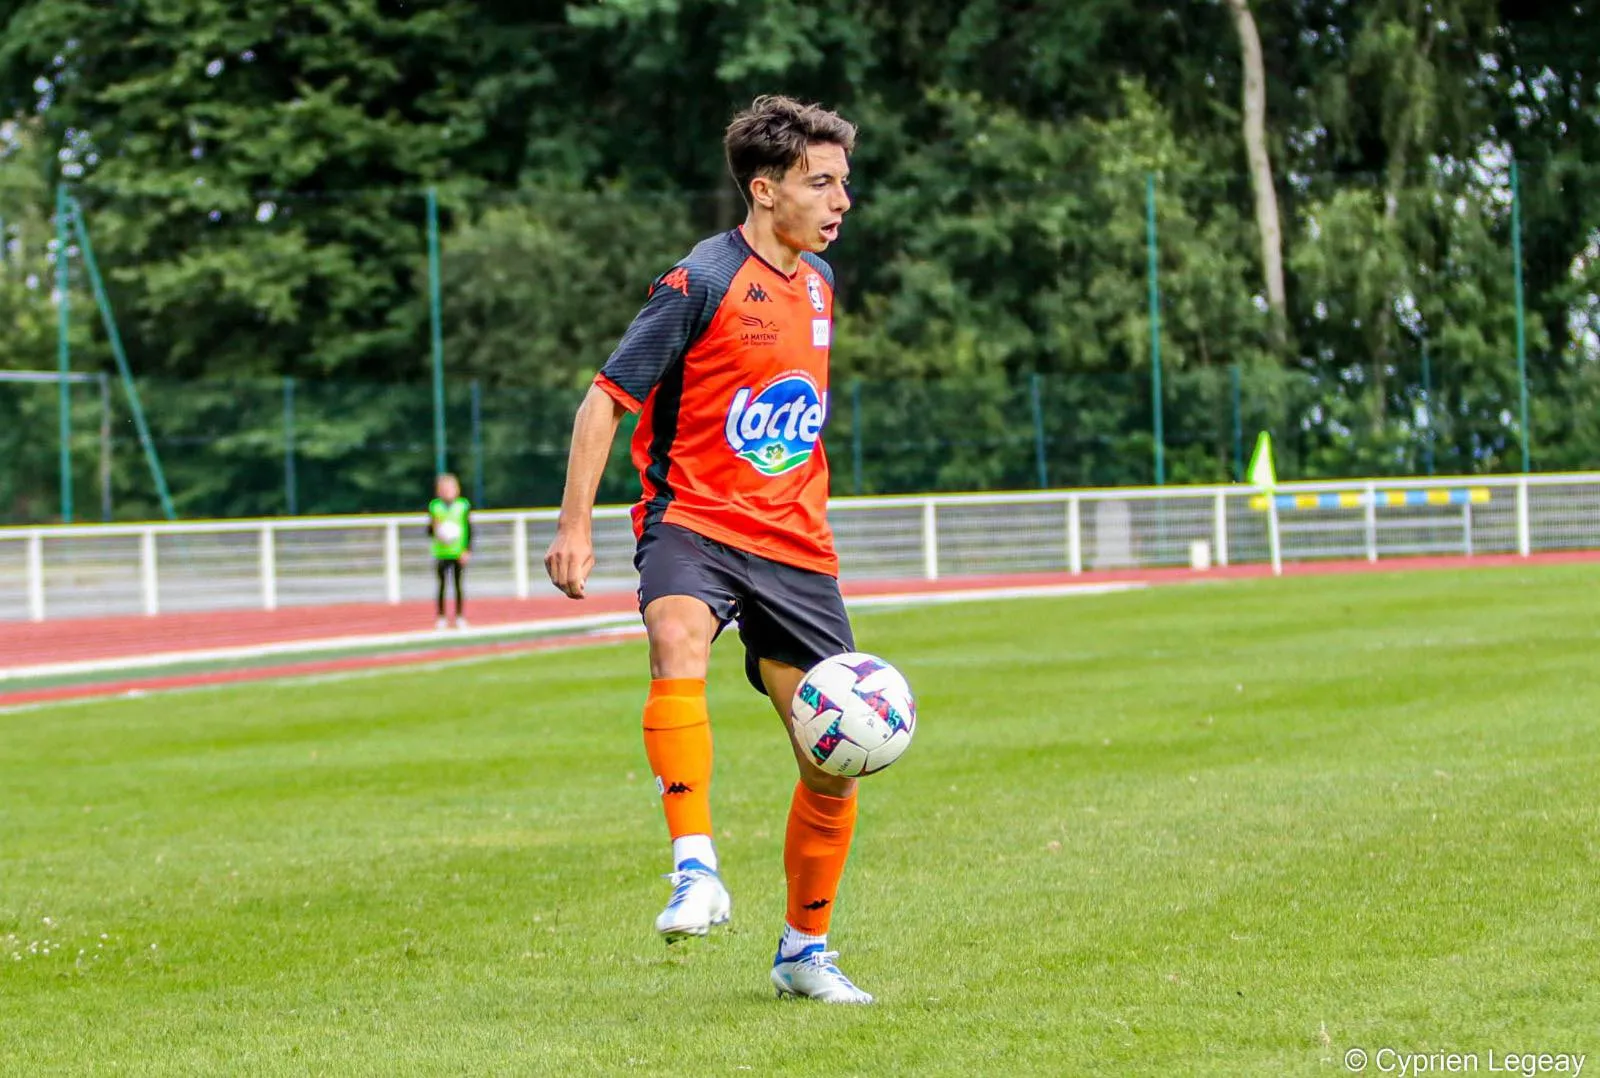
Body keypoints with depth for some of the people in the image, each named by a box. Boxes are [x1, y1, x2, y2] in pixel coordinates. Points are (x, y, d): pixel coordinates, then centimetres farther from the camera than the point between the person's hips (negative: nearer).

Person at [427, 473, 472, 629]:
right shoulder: (434, 506, 3)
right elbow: (429, 531, 6)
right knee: (442, 585, 2)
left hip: (459, 552, 0)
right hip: (441, 552, 0)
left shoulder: (464, 505, 2)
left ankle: (460, 617, 10)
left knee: (458, 585, 3)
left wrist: (468, 551, -5)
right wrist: (435, 529, -18)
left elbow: (469, 530, 3)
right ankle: (440, 618, 8)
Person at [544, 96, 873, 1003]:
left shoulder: (819, 281, 12)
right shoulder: (702, 282, -9)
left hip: (794, 545, 6)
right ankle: (696, 870, -41)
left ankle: (806, 952, 22)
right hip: (693, 523, -6)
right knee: (679, 641, -40)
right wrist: (576, 526, -14)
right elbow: (608, 398, -8)